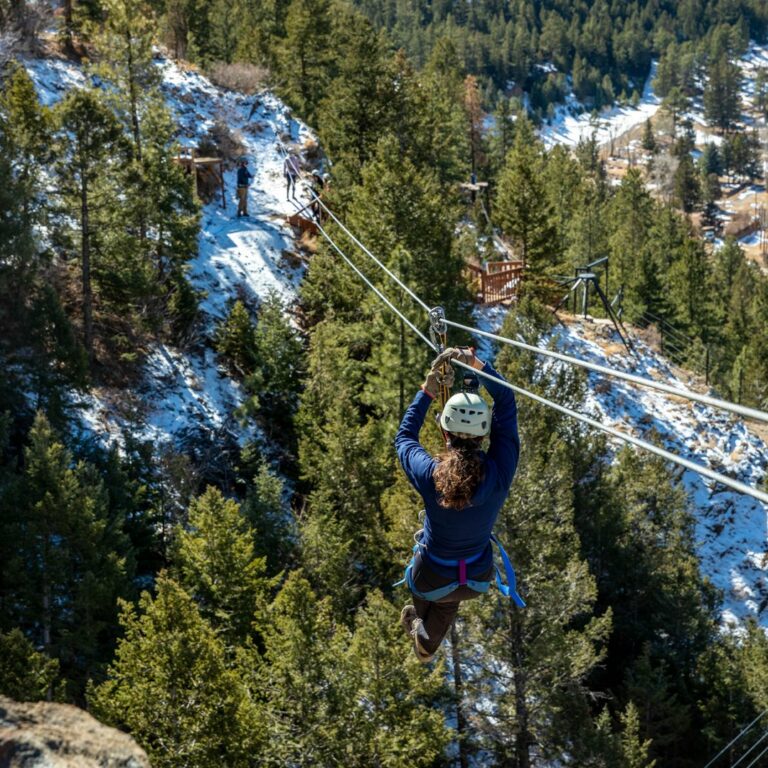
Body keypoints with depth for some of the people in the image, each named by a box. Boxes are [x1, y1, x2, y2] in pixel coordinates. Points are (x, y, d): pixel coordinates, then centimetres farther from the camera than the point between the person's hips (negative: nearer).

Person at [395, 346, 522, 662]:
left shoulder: (430, 476, -32)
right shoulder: (499, 473, -30)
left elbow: (404, 437, -9)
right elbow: (507, 403, -19)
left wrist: (427, 390, -6)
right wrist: (478, 365, -22)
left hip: (431, 580, -1)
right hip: (478, 581, 1)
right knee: (449, 602, 38)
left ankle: (421, 626, 68)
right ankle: (428, 646, 65)